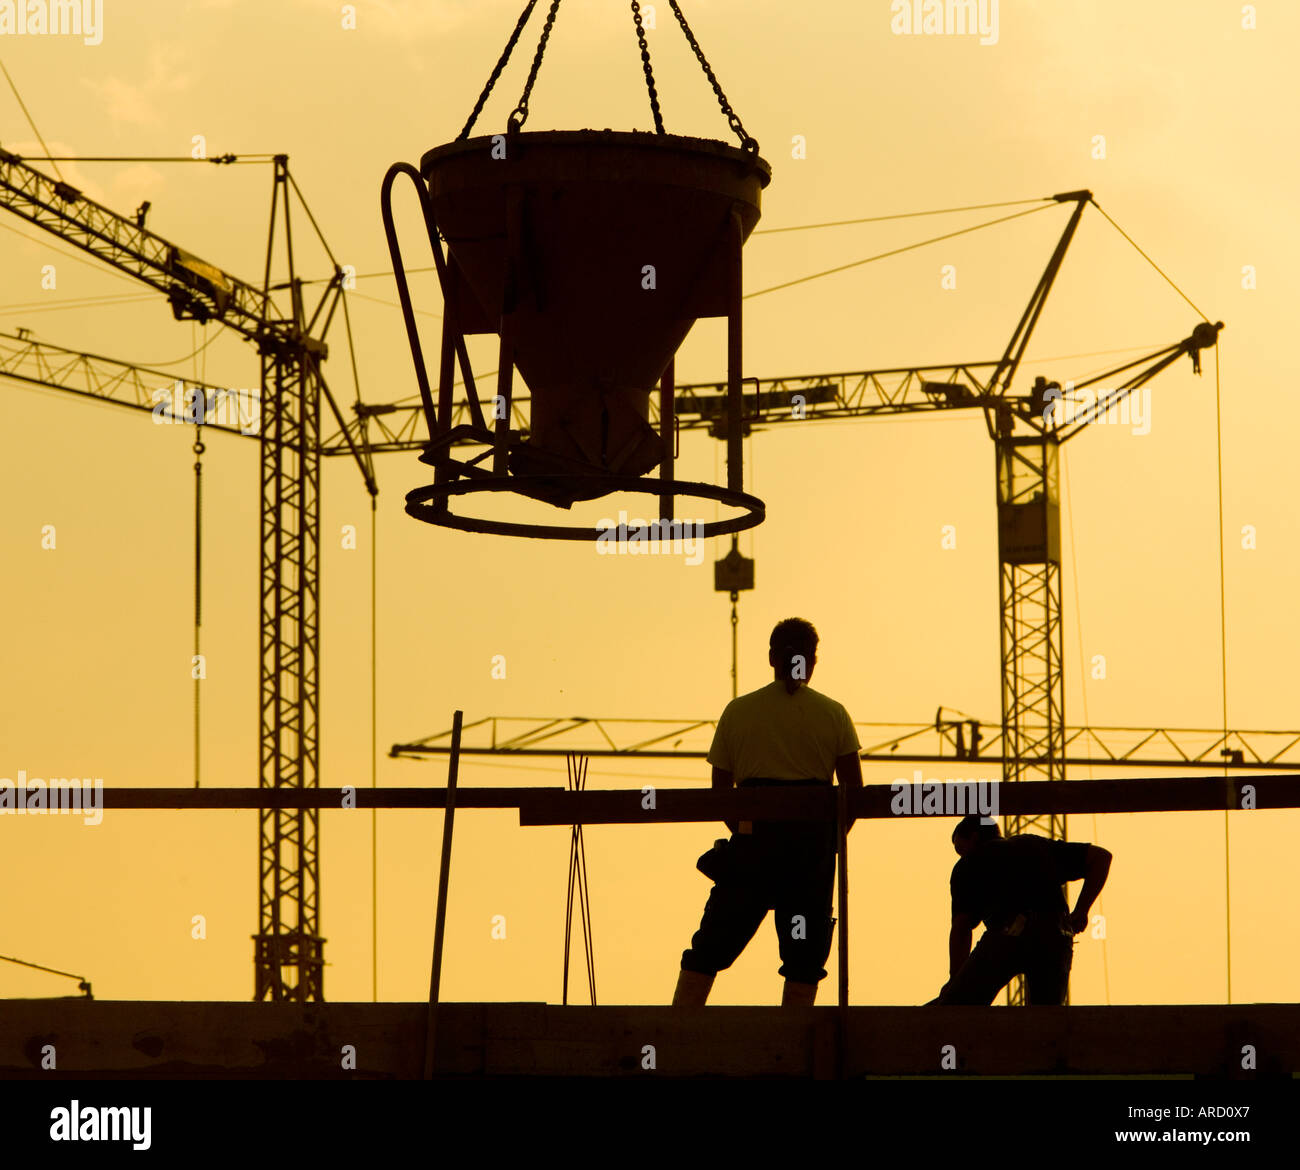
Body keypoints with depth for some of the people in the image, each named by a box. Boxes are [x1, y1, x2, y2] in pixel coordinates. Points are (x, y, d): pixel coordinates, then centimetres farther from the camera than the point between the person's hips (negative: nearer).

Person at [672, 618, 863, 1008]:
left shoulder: (738, 711, 7)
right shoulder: (832, 714, 4)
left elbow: (719, 789, 8)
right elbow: (854, 789, 3)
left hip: (754, 834, 1)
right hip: (813, 837, -1)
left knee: (713, 944, 6)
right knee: (806, 948, 5)